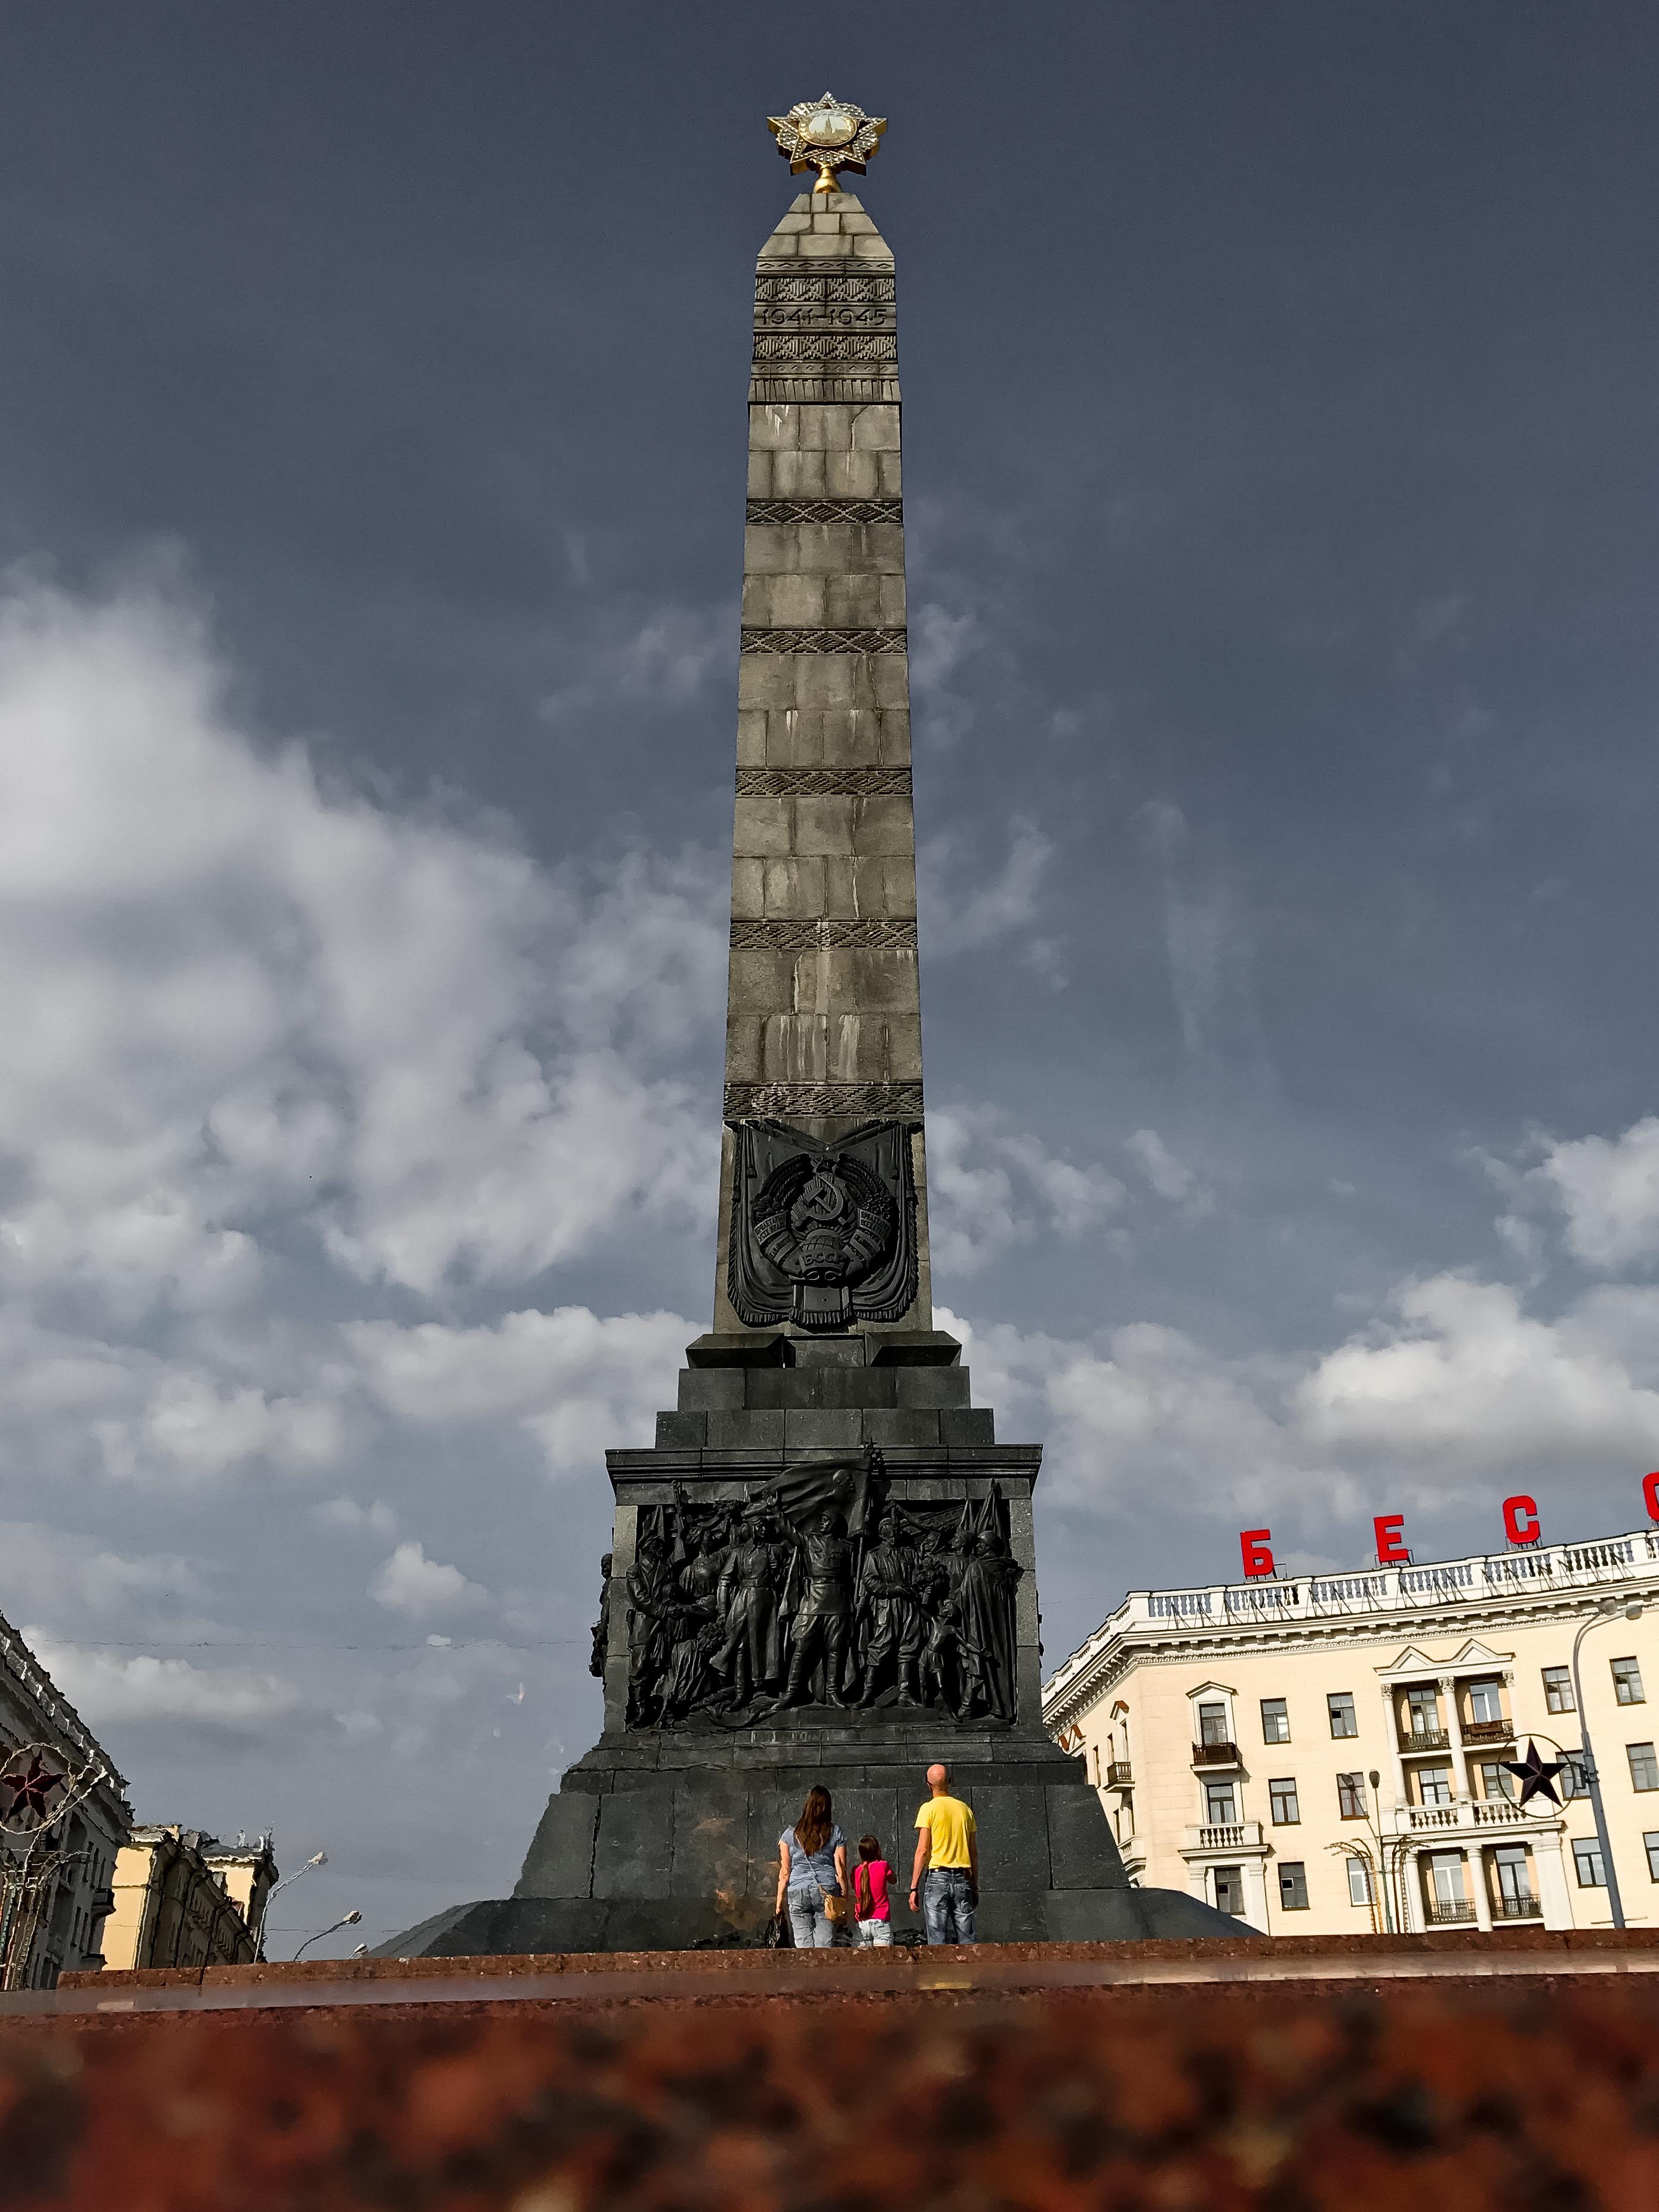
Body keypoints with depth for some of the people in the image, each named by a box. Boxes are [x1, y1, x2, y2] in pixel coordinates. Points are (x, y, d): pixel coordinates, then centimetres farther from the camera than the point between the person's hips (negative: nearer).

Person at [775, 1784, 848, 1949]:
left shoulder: (790, 1834, 3)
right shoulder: (836, 1834, 3)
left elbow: (784, 1873, 3)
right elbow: (841, 1871, 1)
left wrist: (780, 1900, 10)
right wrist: (844, 1899, 7)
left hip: (797, 1893, 0)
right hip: (827, 1891, 0)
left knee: (803, 1947, 3)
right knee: (824, 1946, 3)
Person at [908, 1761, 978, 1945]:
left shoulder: (929, 1809, -4)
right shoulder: (965, 1809, 10)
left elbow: (923, 1851, -9)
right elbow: (974, 1854, 11)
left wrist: (914, 1888, -7)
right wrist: (975, 1887, 18)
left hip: (937, 1877, -4)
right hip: (963, 1880, 4)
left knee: (938, 1942, -1)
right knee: (966, 1941, 7)